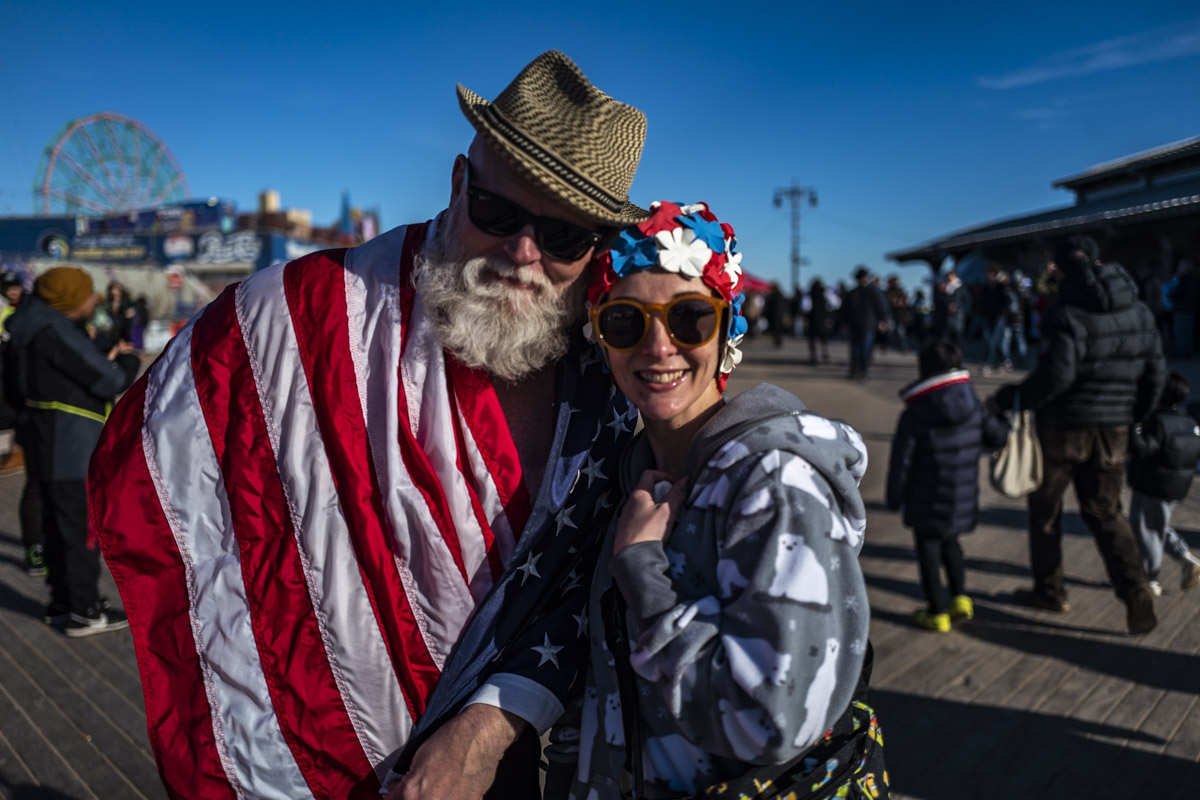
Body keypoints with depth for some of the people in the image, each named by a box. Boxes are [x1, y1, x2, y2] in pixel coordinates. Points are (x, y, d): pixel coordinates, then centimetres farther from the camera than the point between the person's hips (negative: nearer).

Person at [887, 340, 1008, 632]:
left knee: (929, 552, 9)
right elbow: (998, 437, 5)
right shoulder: (973, 407, -6)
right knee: (950, 543, 26)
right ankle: (960, 597, 21)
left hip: (927, 504, -5)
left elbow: (900, 461, -15)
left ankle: (937, 613, 16)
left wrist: (894, 498, -2)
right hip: (963, 501, 5)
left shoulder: (914, 415, -18)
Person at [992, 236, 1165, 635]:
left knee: (1045, 508, 14)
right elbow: (1154, 374, 9)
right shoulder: (1140, 314, 6)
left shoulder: (1067, 314, -17)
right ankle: (1135, 589, 0)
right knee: (1105, 511, 16)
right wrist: (1133, 417, 20)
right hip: (1113, 429, 6)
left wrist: (1009, 398, -13)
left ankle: (1049, 590, 23)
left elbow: (1055, 375, -25)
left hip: (1063, 426, -5)